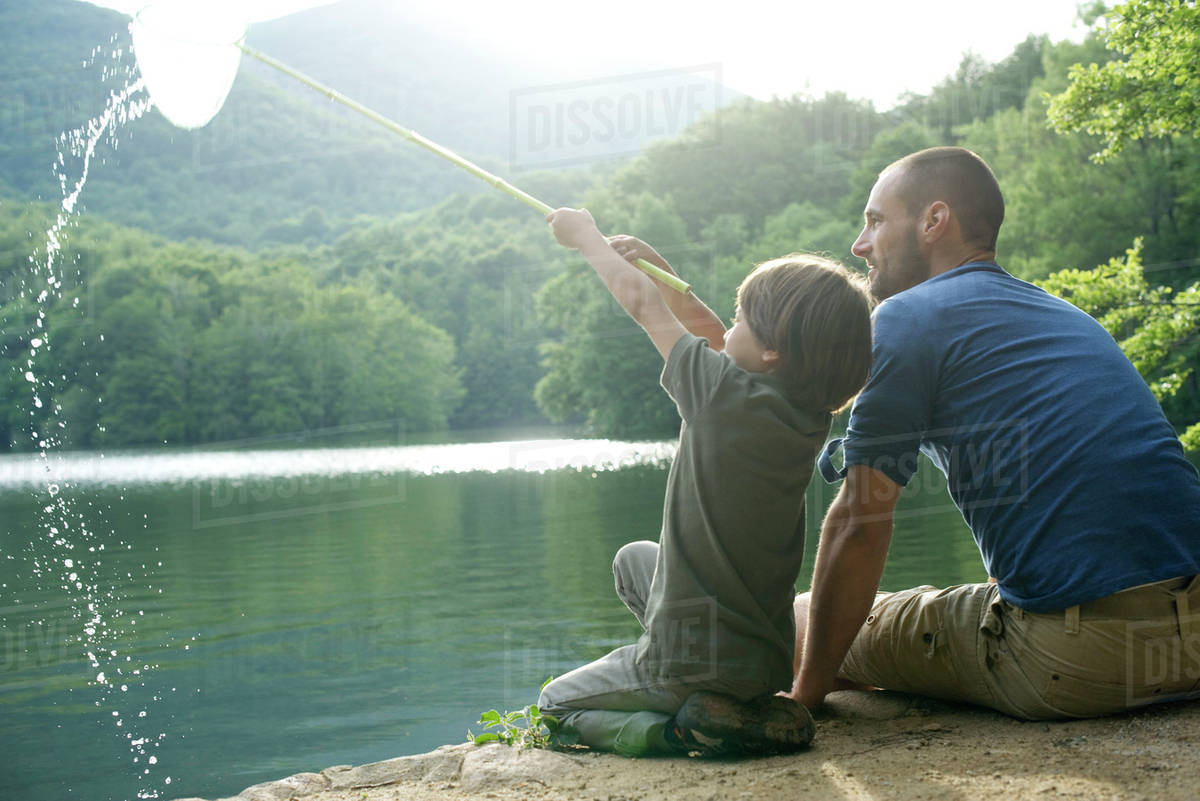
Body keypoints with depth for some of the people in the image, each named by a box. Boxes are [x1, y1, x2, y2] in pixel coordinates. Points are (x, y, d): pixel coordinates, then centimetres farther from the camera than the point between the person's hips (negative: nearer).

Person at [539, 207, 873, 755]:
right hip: (770, 658, 7)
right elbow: (714, 341, 14)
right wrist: (658, 268, 16)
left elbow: (642, 304, -7)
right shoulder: (808, 416, -3)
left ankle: (677, 731, -7)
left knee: (556, 703, 17)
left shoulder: (726, 394, -22)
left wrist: (584, 233, 8)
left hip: (692, 662, -7)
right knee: (634, 560, 32)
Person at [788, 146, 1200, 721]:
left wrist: (807, 693, 2)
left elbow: (861, 522, -5)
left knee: (800, 621, 10)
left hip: (1077, 661, -7)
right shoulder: (1069, 317, 23)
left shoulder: (906, 318, -1)